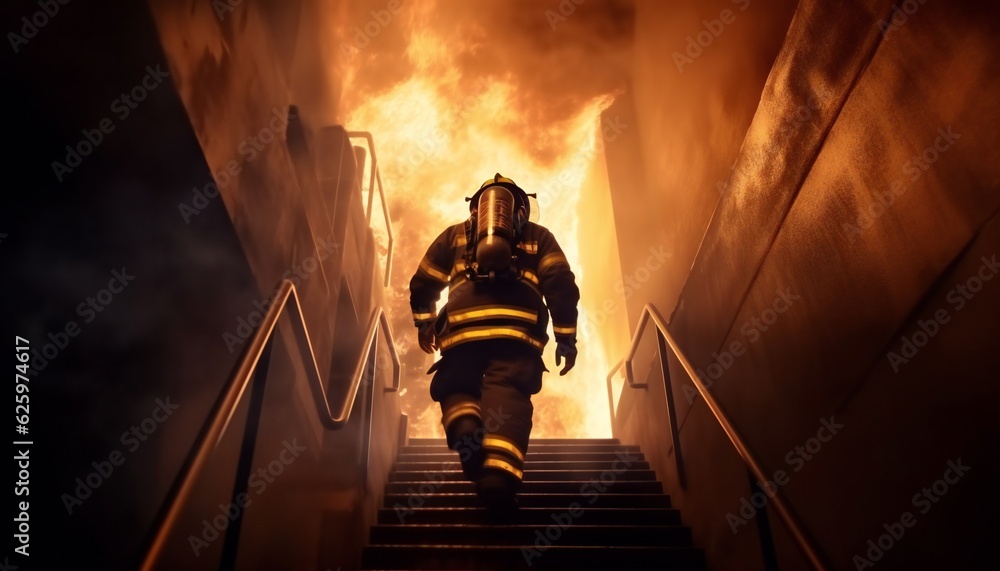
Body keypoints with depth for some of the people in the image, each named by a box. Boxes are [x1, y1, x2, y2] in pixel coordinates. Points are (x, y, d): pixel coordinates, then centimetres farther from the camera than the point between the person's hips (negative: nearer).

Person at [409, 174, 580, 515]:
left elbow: (422, 284, 27)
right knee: (508, 395, -11)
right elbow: (561, 284, 11)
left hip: (463, 325, 1)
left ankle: (465, 432, -22)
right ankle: (499, 473, -35)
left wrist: (423, 323, 43)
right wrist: (566, 338, 12)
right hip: (518, 327, -1)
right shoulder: (538, 237, 27)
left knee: (457, 388, 12)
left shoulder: (455, 234, 30)